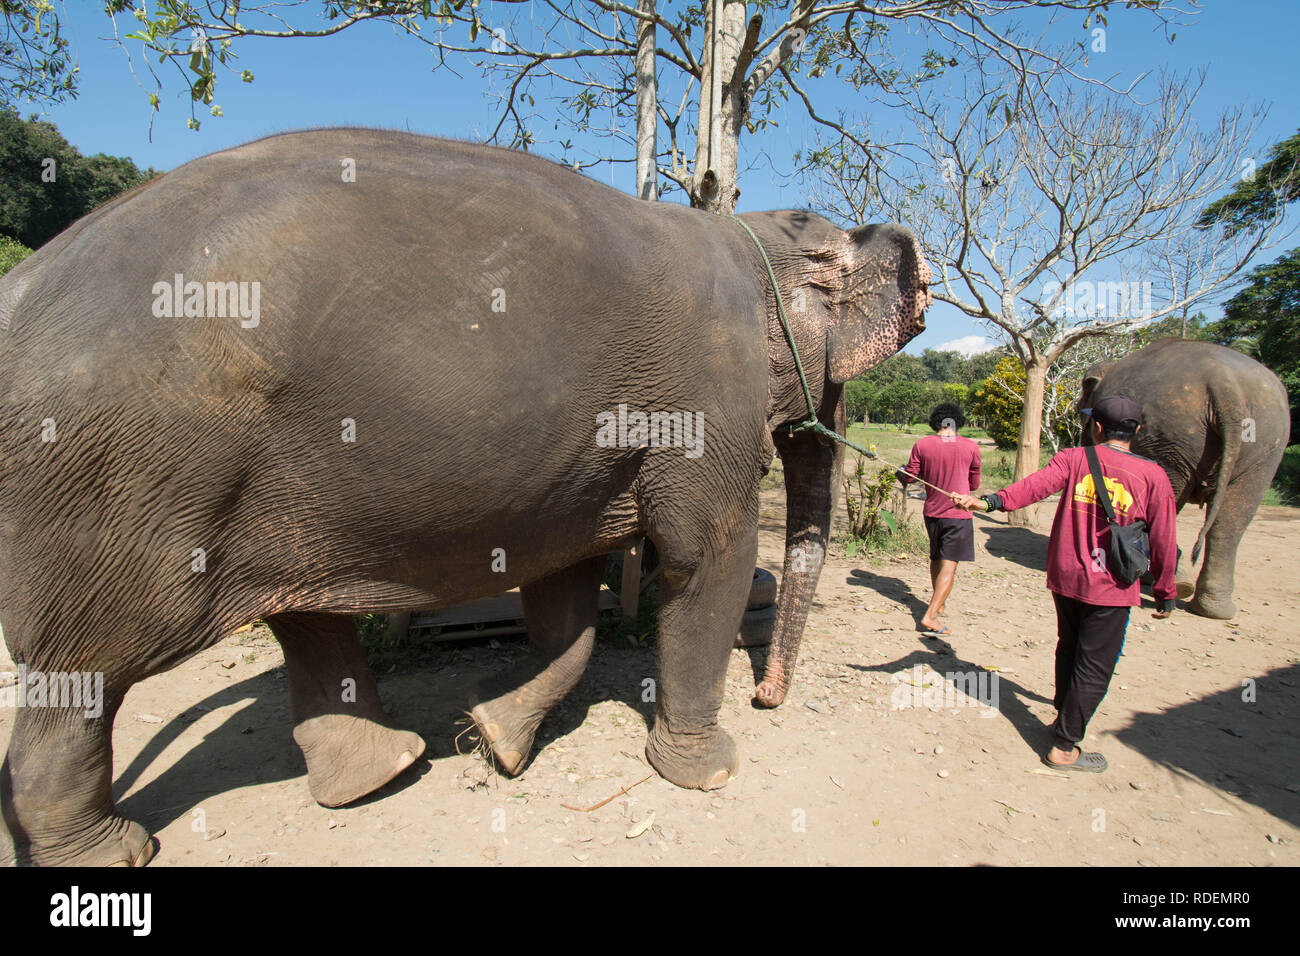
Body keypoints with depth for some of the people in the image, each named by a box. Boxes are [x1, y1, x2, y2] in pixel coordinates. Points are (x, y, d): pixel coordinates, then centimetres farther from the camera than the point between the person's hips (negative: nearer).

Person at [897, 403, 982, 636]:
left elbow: (909, 478, 1)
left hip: (931, 511, 3)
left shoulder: (922, 445, -5)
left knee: (936, 559, 22)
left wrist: (899, 473, 22)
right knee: (949, 565, -4)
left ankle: (938, 603, 37)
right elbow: (974, 484, 7)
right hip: (958, 513, -3)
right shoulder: (971, 447, -5)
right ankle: (930, 616, -14)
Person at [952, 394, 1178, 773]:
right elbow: (1163, 542, -1)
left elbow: (1036, 485, -23)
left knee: (1069, 649, 23)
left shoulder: (1072, 459, -2)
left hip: (1065, 578, 3)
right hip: (1110, 587, -2)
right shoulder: (1152, 475, -3)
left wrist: (991, 501, -35)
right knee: (1094, 666, 6)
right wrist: (1165, 593, 9)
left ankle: (1065, 715, 39)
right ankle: (1064, 747, 10)